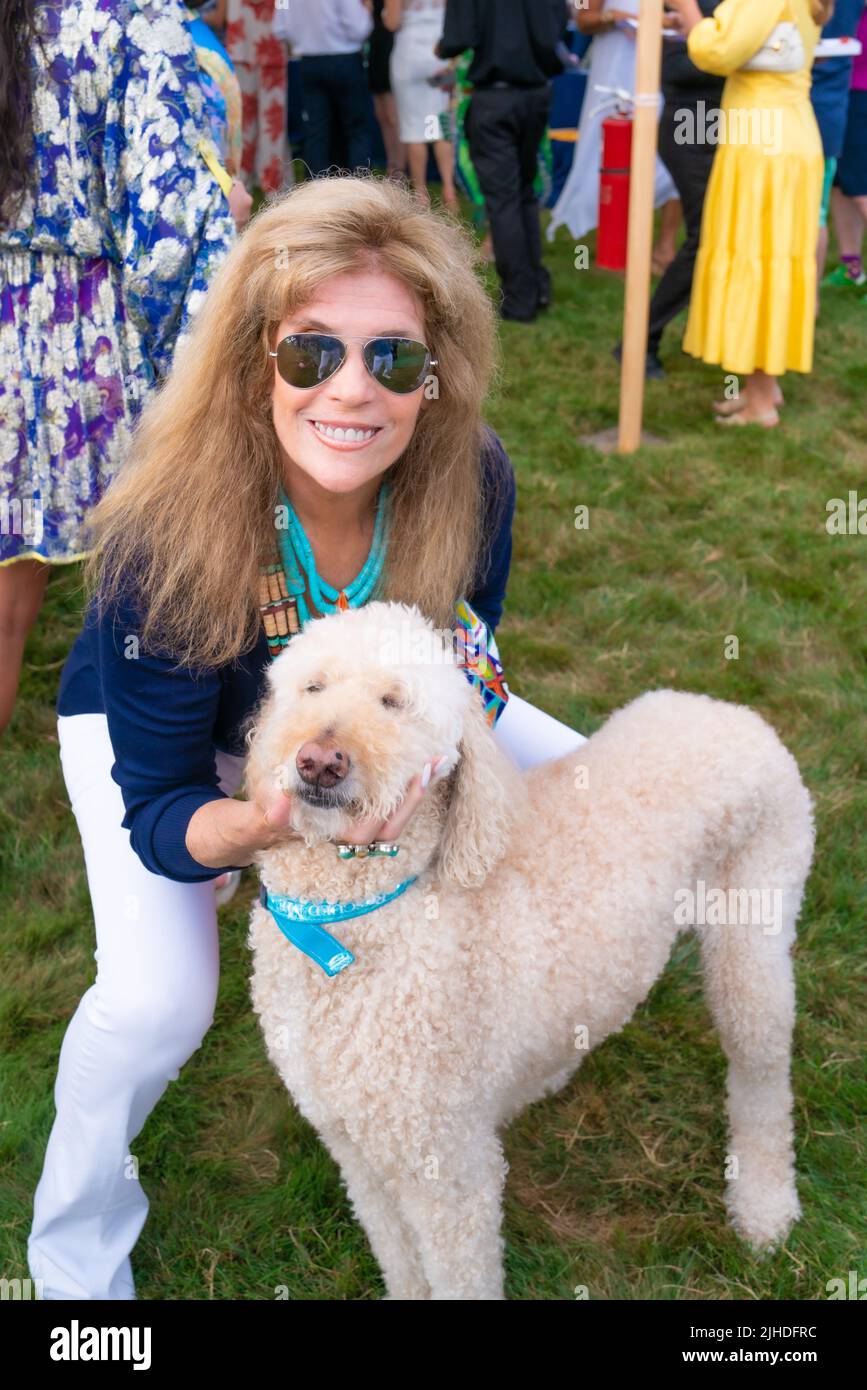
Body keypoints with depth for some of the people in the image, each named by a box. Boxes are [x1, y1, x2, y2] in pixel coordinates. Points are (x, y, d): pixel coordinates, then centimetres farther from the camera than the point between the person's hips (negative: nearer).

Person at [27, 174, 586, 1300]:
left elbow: (465, 663, -7)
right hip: (158, 735, -4)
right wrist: (261, 827, -51)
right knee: (157, 999, -24)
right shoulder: (164, 534, -38)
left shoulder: (470, 484, -28)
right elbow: (157, 811, -28)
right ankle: (78, 1241, 9)